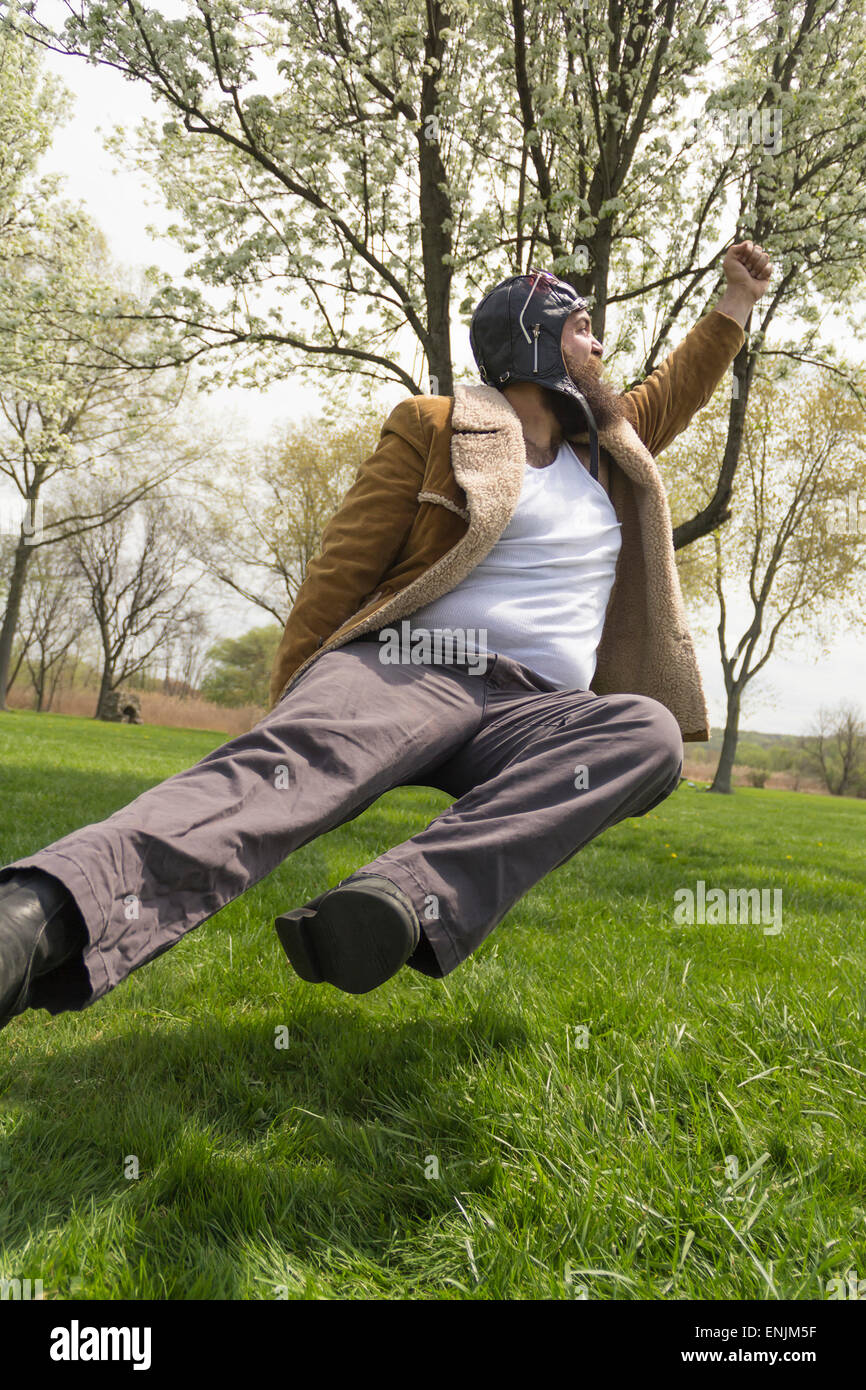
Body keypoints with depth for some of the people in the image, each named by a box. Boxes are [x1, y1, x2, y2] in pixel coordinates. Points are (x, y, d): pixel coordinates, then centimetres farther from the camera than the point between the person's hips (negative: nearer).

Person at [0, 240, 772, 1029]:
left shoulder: (608, 445, 30)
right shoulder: (433, 429, 11)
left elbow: (673, 395, 53)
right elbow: (343, 570, 6)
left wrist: (735, 306, 55)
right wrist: (290, 697, 0)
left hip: (533, 712, 4)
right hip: (412, 667, -4)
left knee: (648, 731, -31)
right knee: (301, 758, -38)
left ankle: (409, 901, -50)